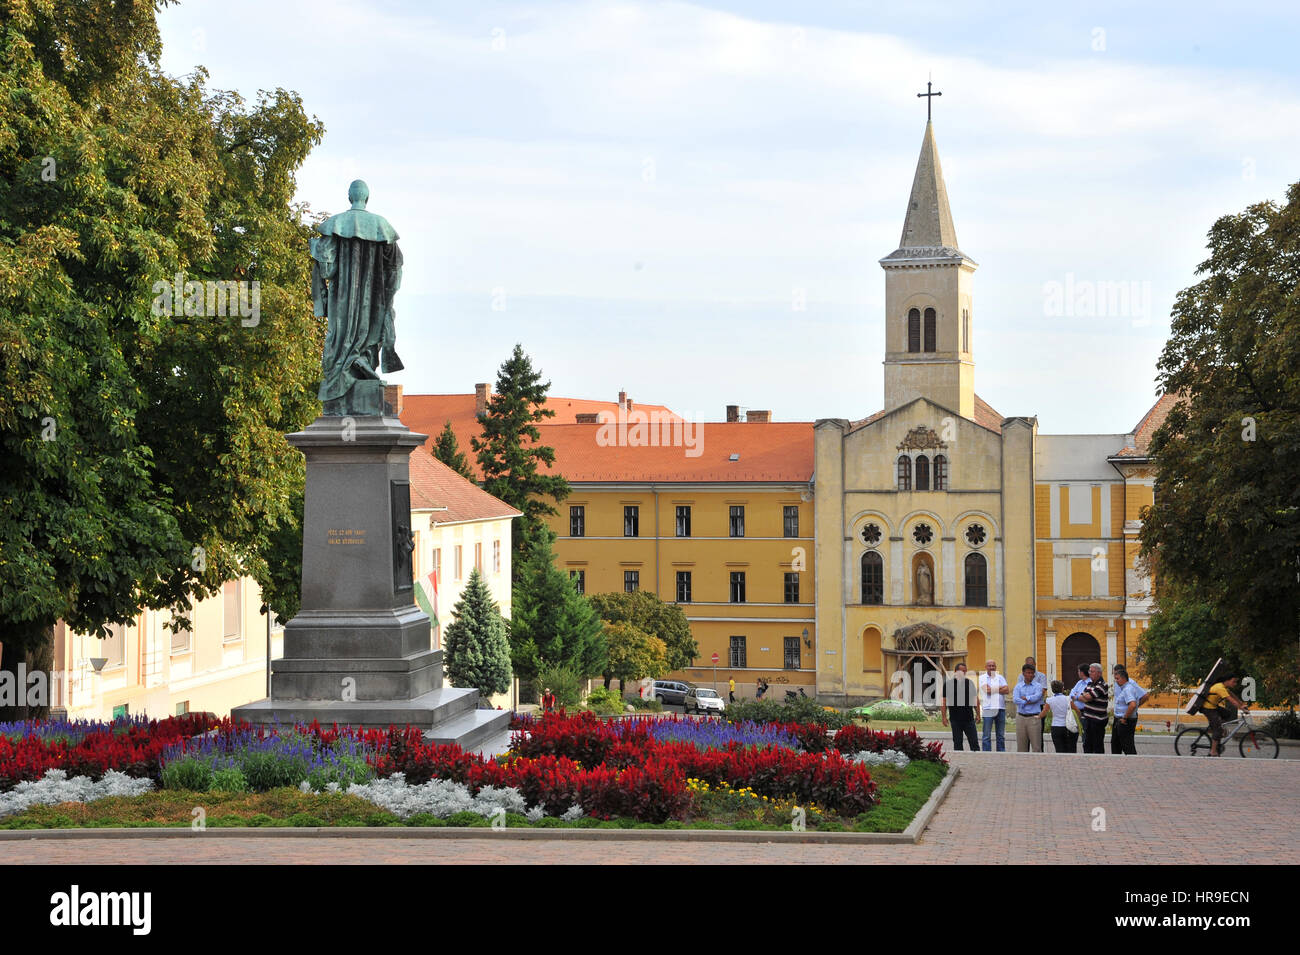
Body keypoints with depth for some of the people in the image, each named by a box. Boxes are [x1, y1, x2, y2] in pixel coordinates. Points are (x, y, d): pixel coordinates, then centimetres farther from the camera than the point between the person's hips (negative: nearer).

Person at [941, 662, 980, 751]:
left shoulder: (969, 682, 9)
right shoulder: (948, 683, 2)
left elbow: (975, 699, 14)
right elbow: (944, 701, 1)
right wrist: (944, 717, -6)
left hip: (969, 718, 1)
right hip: (955, 719, -1)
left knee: (974, 743, -1)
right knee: (957, 743, 3)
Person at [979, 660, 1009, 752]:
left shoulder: (1000, 677, 14)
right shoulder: (982, 678, 4)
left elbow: (1007, 691, 0)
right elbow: (988, 690, -12)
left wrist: (993, 690, -7)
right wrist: (1001, 688, -1)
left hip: (1000, 708, 3)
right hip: (988, 709, -3)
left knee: (1001, 735, 6)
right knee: (987, 736, -3)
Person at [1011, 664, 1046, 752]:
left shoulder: (1037, 686, 5)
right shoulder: (1018, 686, 9)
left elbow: (1036, 697, -13)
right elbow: (1015, 699, -7)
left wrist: (1024, 698, -4)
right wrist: (1029, 701, -10)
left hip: (1034, 717, -2)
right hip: (1021, 717, 2)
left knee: (1036, 746, -4)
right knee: (1021, 746, 4)